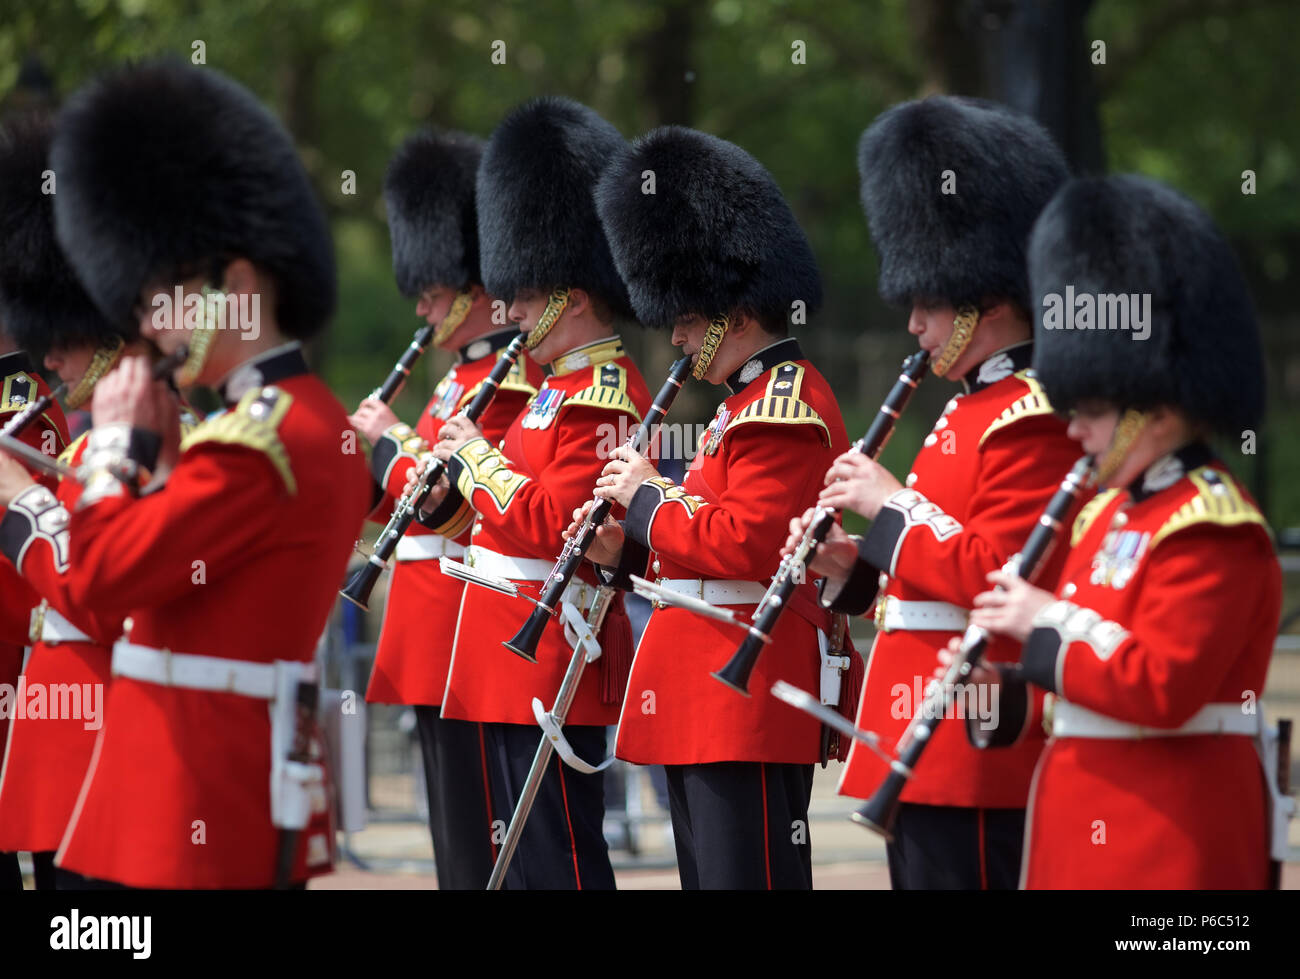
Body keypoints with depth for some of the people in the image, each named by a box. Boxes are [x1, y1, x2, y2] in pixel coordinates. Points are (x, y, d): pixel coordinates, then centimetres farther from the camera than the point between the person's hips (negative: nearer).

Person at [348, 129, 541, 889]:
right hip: (437, 653, 11)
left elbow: (443, 505, -20)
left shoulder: (511, 383, -14)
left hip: (467, 645, -11)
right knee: (458, 846, 13)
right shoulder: (464, 378, 18)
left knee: (481, 852, -8)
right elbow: (405, 504, 23)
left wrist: (392, 439, -7)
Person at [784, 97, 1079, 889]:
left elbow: (997, 577, -22)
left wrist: (893, 507, -15)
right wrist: (855, 565, 8)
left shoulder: (1032, 419, -14)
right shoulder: (972, 410, 19)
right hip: (923, 751, 11)